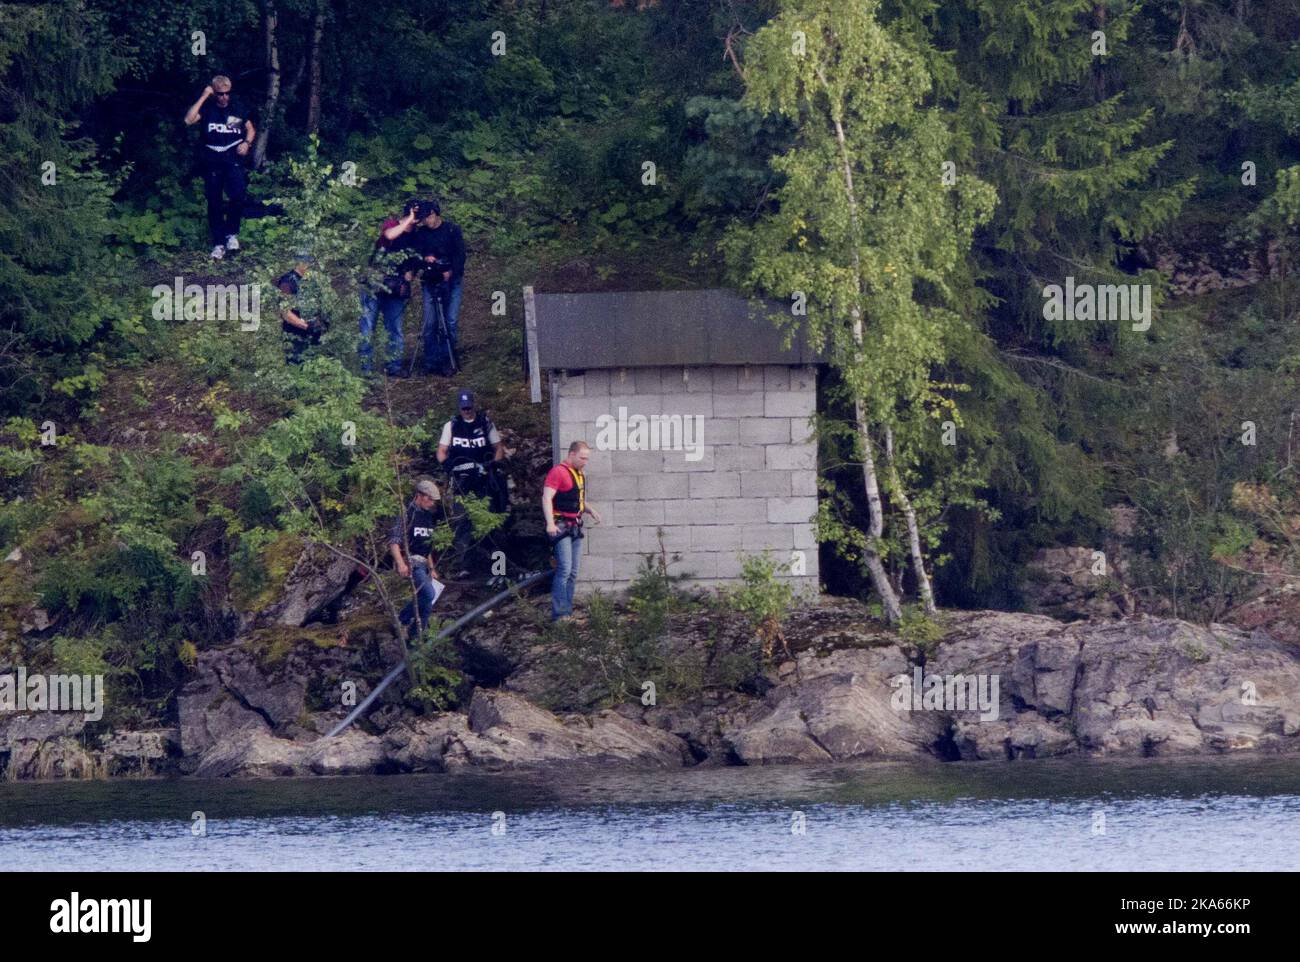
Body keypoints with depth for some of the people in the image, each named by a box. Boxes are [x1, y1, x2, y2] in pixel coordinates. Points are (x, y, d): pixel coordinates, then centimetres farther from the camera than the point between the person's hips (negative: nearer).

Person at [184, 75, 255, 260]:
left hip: (234, 159, 0)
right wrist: (203, 98, -16)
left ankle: (232, 233, 1)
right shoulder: (207, 108, 1)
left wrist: (247, 143, -3)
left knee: (237, 196, -20)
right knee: (214, 203, 3)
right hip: (212, 160, 0)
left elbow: (250, 129, 18)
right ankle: (218, 244, 11)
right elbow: (189, 120, -16)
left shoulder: (237, 107, 7)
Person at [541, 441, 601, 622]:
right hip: (561, 527, -9)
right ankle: (559, 614, -15)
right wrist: (550, 523, -33)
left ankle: (568, 612, 14)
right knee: (564, 570, -15)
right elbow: (547, 498, -21)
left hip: (575, 528, 9)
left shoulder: (579, 475, 16)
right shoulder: (558, 472, -12)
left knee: (572, 573, 10)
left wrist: (590, 510, 10)